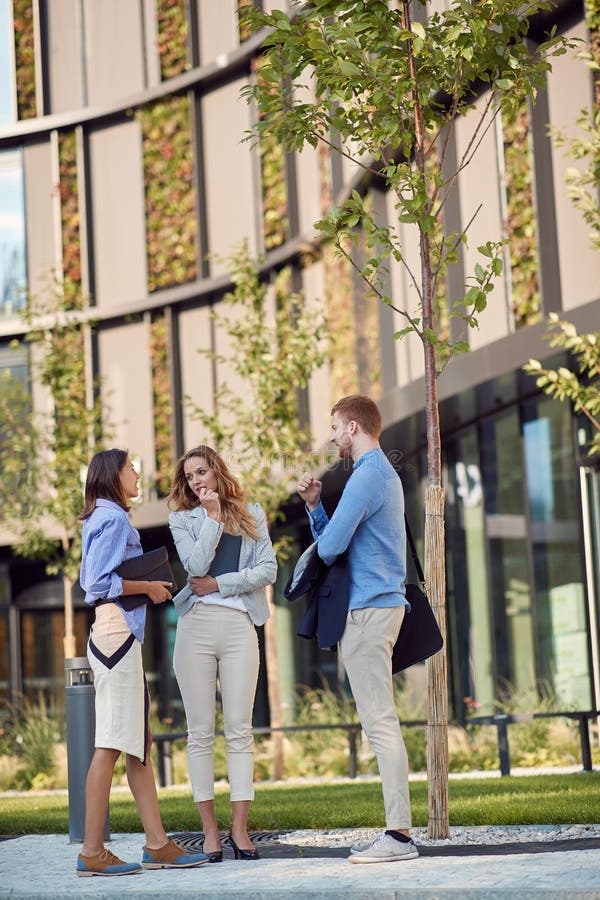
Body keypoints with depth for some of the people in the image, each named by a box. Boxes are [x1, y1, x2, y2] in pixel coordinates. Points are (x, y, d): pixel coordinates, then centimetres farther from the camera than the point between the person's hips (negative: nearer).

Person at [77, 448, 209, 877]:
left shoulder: (104, 518, 20)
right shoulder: (113, 518, -9)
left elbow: (92, 579, 21)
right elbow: (101, 582, -17)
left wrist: (147, 586, 13)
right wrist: (148, 587, -7)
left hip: (123, 636, 11)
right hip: (116, 631, -11)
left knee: (140, 743, 9)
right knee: (111, 745, -10)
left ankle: (157, 844, 11)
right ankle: (92, 852, -8)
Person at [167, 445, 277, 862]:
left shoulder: (252, 514, 14)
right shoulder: (183, 519, 11)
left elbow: (268, 570, 3)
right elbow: (197, 565, -6)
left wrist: (219, 584, -5)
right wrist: (213, 517, -4)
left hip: (239, 625, 0)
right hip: (196, 625, 0)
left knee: (239, 729, -2)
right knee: (201, 731, -1)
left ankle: (240, 827, -2)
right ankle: (210, 829, 1)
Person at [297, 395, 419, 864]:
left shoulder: (367, 476, -13)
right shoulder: (385, 473, 20)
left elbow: (329, 547, -18)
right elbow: (333, 539, 20)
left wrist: (322, 550, 5)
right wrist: (314, 505, 6)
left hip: (368, 609, -11)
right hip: (383, 603, 11)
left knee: (379, 722, -10)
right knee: (381, 722, 10)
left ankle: (399, 834, -10)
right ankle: (397, 828, 11)